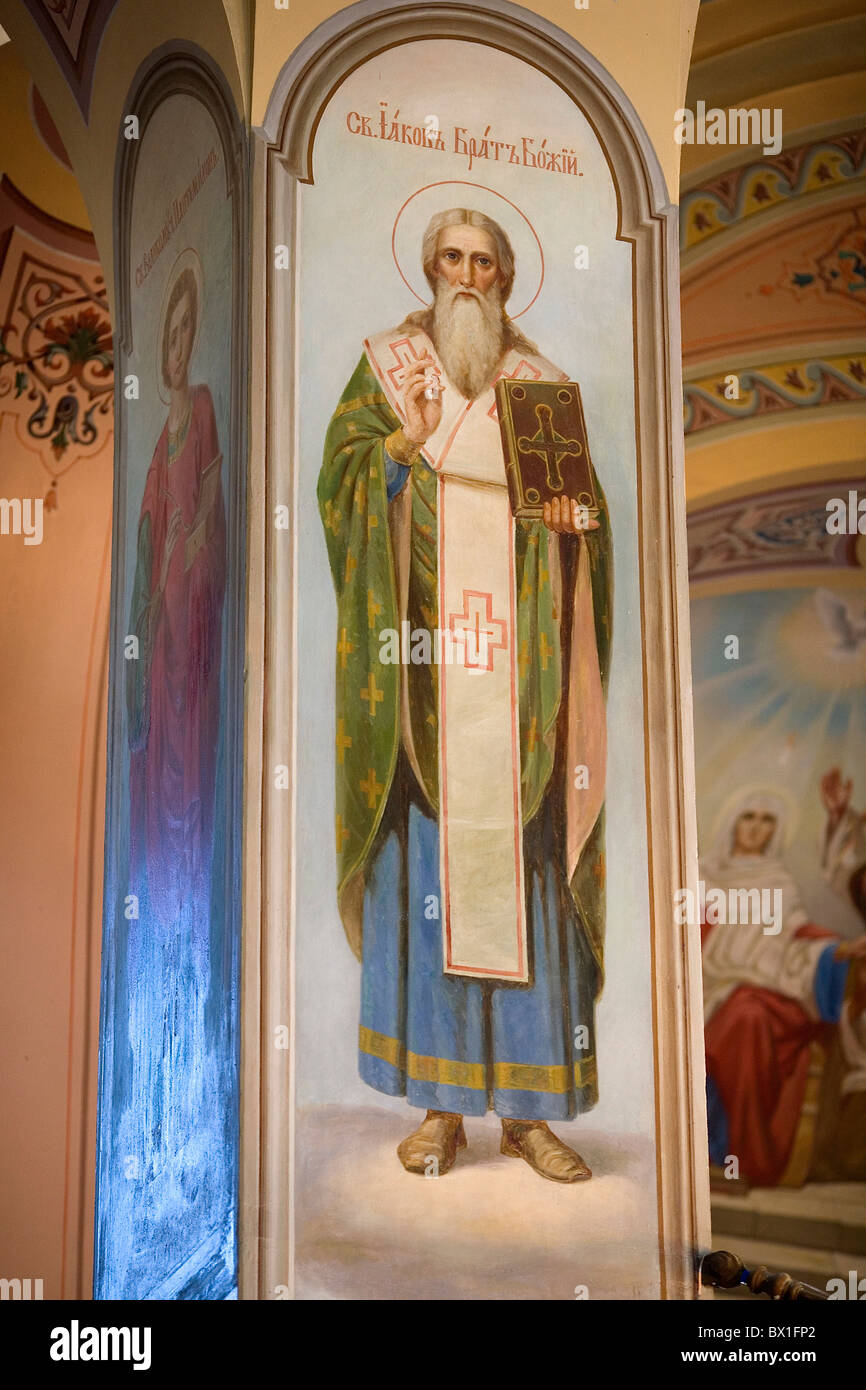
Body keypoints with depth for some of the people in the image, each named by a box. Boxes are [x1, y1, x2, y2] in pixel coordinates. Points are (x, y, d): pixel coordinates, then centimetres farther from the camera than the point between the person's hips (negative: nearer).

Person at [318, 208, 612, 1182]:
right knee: (428, 867, -3)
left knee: (525, 867, -2)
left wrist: (571, 512, -6)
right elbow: (341, 474, 3)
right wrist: (406, 443, -14)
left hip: (518, 654, 1)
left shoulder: (541, 382, 18)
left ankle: (529, 1106, 6)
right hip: (424, 653, -1)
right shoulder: (386, 365, 13)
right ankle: (441, 1104, 6)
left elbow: (583, 506, 16)